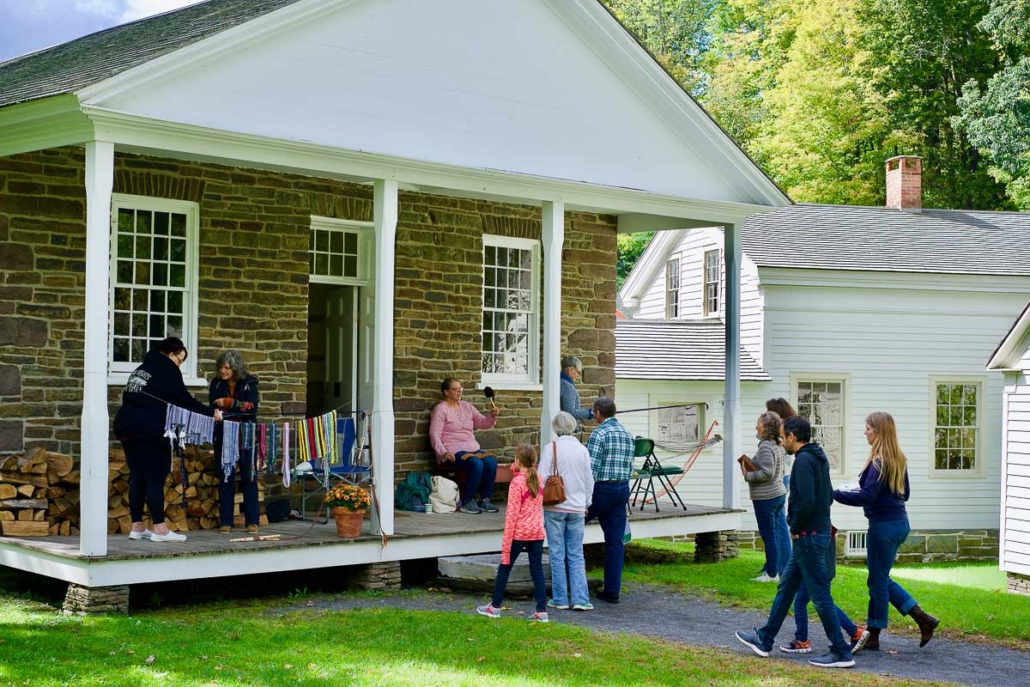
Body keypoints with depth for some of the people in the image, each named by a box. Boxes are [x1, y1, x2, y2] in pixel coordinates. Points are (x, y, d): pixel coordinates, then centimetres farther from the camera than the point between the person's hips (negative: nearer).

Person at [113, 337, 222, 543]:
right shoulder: (167, 370, -3)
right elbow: (184, 399, -5)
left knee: (137, 478, 10)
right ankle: (159, 529, -4)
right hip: (148, 430, -8)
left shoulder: (142, 368, 22)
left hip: (126, 426, 8)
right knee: (155, 478, -4)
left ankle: (137, 527, 11)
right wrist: (211, 413, 2)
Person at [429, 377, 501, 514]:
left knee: (491, 462, -23)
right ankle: (467, 502, -19)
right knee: (476, 464, -32)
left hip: (472, 449, 6)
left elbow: (483, 423, 14)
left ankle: (485, 500, -15)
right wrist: (443, 452, -22)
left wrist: (492, 417, -8)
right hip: (454, 451, -6)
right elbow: (435, 435, -7)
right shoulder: (440, 409, 0)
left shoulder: (466, 406, 18)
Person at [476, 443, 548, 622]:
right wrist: (517, 470, 13)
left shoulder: (516, 482, -12)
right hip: (537, 532, 5)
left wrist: (506, 542, -11)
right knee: (537, 570, 5)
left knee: (504, 567, 9)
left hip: (519, 533, -5)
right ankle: (541, 611, 2)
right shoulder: (538, 478, 5)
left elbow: (512, 514, -13)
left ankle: (495, 607, 17)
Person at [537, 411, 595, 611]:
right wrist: (586, 503, 23)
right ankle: (580, 599, 1)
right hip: (577, 508, 3)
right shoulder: (583, 450, 3)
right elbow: (589, 481, 9)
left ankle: (560, 599, 8)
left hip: (555, 508, -3)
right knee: (576, 556, 7)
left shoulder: (550, 448, -9)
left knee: (557, 555, 4)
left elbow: (541, 479, -10)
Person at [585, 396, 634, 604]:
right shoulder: (627, 434, 12)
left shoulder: (599, 434, -12)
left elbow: (591, 469, -17)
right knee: (615, 541, 6)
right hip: (623, 489, 7)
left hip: (601, 488, -7)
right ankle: (612, 590, 6)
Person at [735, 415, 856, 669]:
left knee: (820, 595, -4)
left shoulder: (803, 460, -18)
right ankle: (764, 640, 27)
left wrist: (796, 529, -13)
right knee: (786, 587, 18)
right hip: (818, 530, 10)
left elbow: (806, 501, -28)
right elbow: (828, 496, 19)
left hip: (809, 536, -10)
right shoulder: (819, 458, 12)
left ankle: (841, 653, 1)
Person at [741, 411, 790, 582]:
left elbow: (767, 472, -24)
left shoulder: (765, 446, -18)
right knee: (781, 533, 11)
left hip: (766, 497, -9)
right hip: (779, 493, 9)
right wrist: (751, 470, 14)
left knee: (768, 535, -2)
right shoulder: (776, 446, 11)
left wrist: (748, 475, -13)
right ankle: (783, 569, 16)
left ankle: (772, 573, 4)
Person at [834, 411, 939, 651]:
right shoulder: (899, 459, 10)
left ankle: (873, 636, 12)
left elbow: (867, 497, -22)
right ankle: (923, 618, 13)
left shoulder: (879, 461, -17)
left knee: (878, 580, 2)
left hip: (883, 525, -9)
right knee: (881, 579, 17)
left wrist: (835, 494, -17)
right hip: (899, 522, 9)